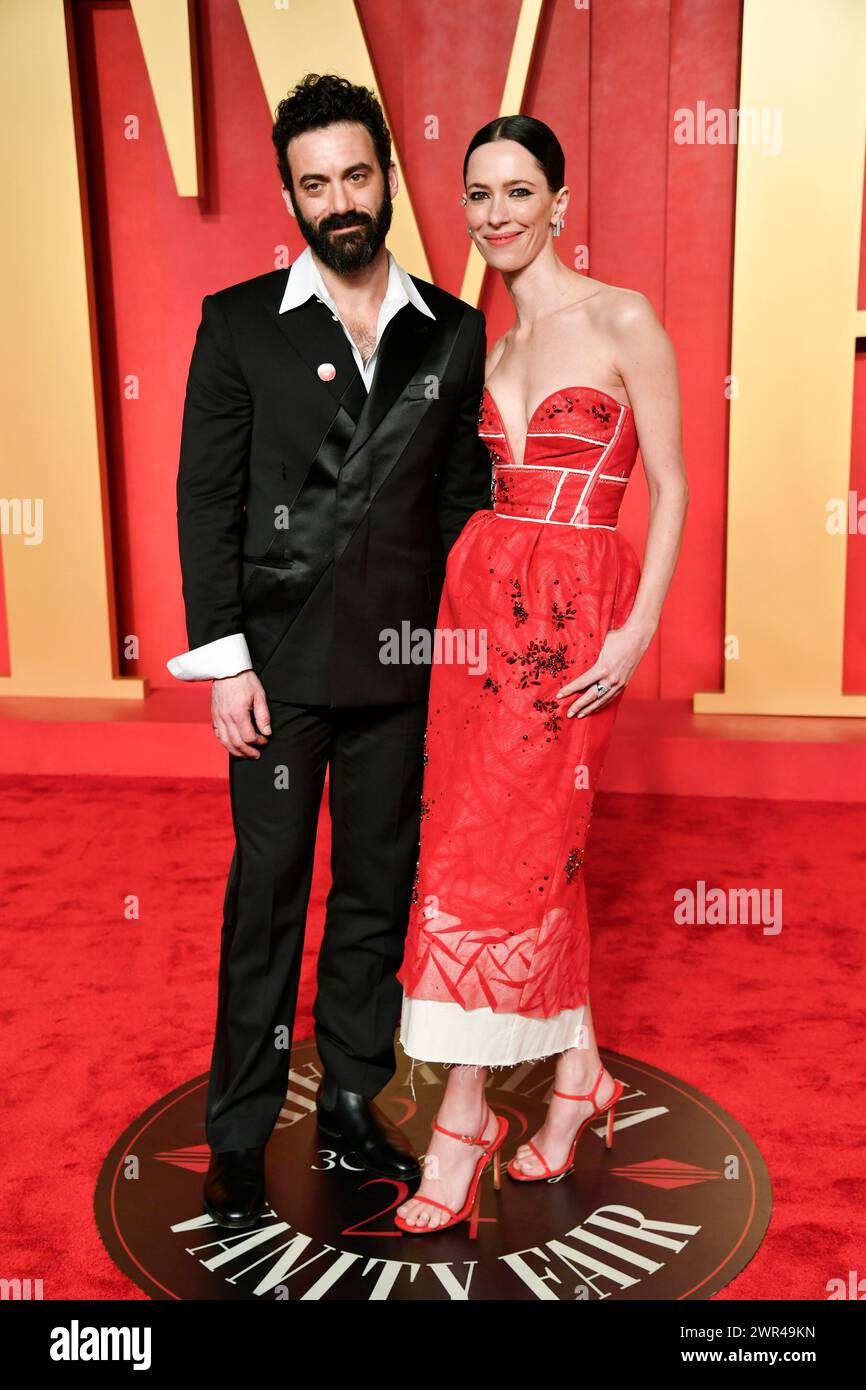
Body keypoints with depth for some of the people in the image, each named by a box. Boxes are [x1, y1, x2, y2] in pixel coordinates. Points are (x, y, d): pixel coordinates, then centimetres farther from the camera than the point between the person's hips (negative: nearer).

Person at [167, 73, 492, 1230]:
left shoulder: (453, 332, 6)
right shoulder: (240, 324, 1)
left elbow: (464, 497, 8)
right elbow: (206, 500, -2)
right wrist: (224, 661, -9)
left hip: (402, 667, 2)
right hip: (281, 663, -2)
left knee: (380, 890, 12)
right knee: (267, 896, 5)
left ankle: (354, 1093, 29)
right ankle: (241, 1131, 20)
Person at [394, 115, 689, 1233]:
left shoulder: (623, 322, -2)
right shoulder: (489, 345, 15)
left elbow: (669, 484, -5)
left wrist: (639, 629, -14)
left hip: (577, 614, -5)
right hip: (479, 595, 6)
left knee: (494, 855, -7)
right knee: (532, 851, 7)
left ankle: (461, 1118, 7)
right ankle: (576, 1071, 24)